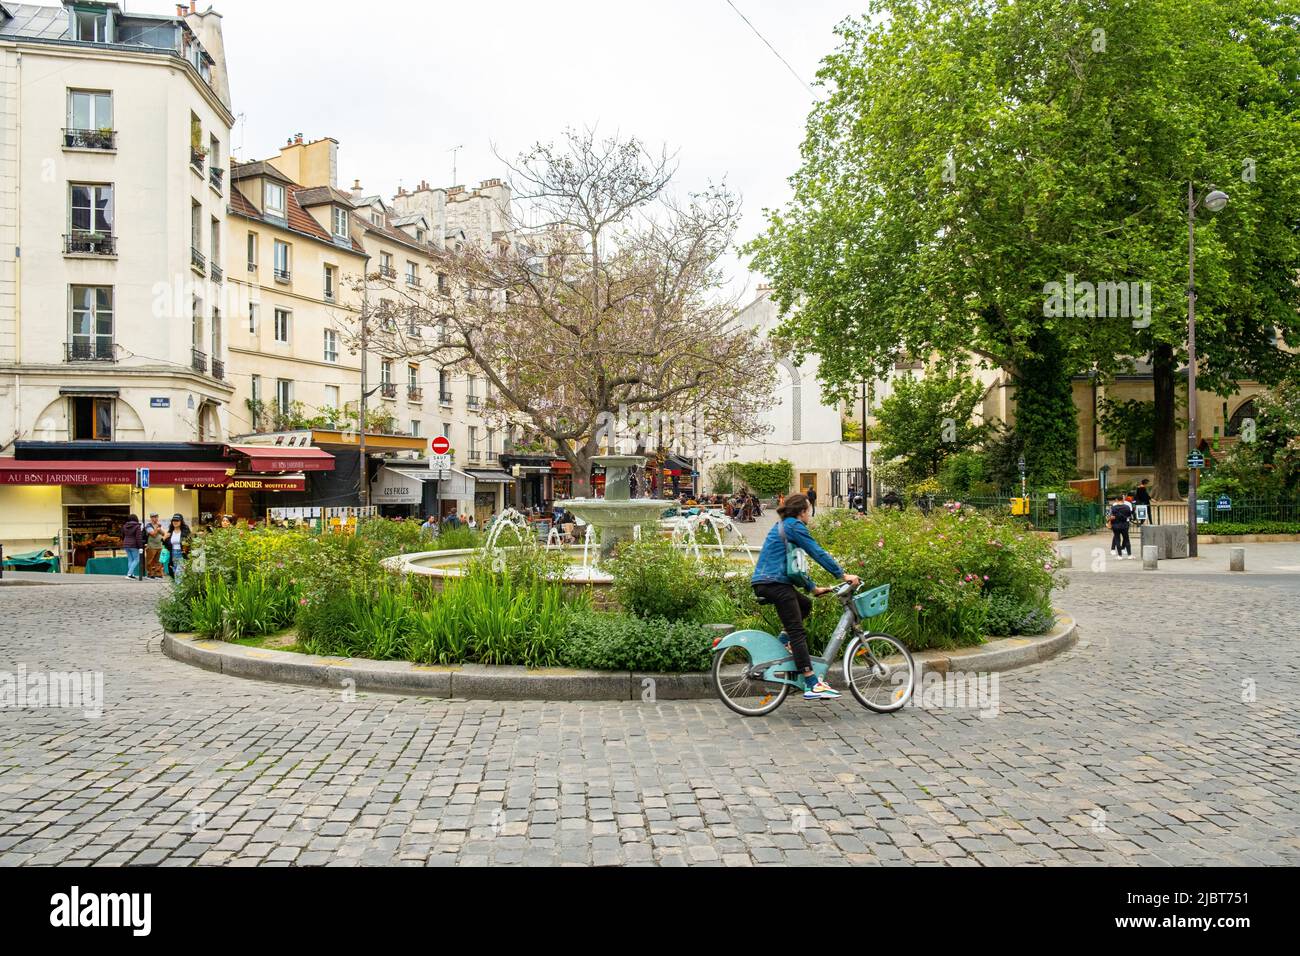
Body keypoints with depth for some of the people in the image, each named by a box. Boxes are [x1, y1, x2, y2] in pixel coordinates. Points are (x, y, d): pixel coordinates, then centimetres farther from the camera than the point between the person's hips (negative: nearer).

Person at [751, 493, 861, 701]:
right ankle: (812, 685, -11)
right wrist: (843, 575, -6)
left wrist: (813, 588, 26)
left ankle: (785, 640, 13)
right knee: (798, 633, -10)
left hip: (763, 583, 9)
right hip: (775, 583, -9)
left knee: (805, 605, 25)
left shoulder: (782, 526, 24)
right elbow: (818, 553, -10)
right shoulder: (795, 526, -5)